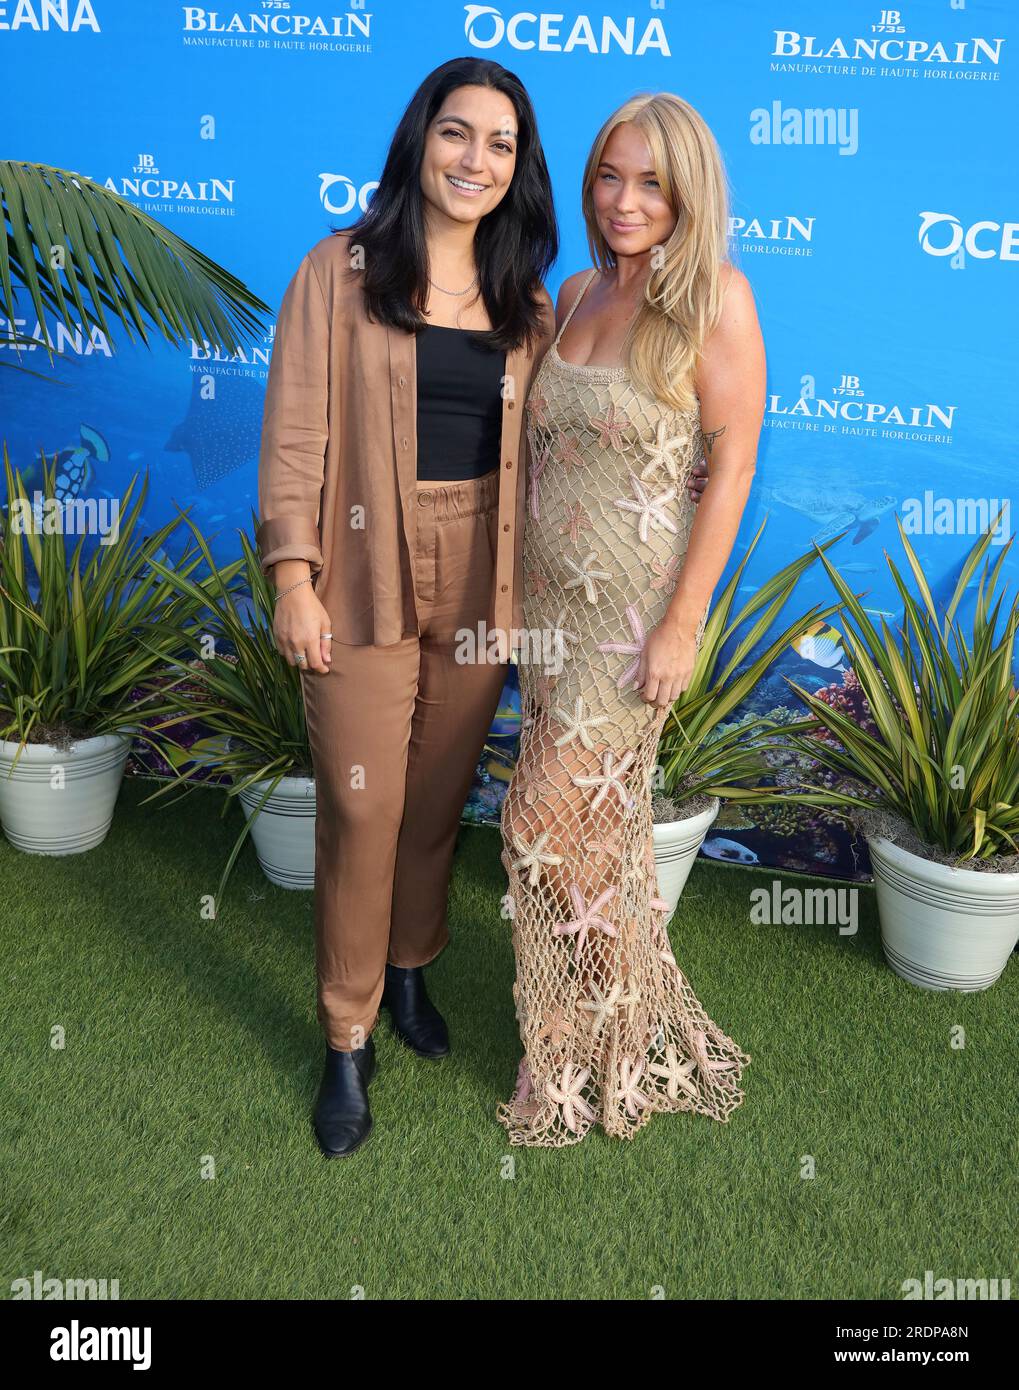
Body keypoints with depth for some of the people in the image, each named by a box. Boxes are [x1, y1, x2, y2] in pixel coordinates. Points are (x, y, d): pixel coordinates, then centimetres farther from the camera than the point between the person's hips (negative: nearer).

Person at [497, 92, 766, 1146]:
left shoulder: (714, 299, -11)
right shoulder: (578, 292, 8)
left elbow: (733, 463, -14)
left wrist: (684, 623, -17)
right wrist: (522, 585, 14)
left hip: (635, 606, -6)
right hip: (553, 598, 7)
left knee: (552, 820, -2)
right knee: (601, 817, 16)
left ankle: (585, 1051, 23)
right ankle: (631, 1026, 37)